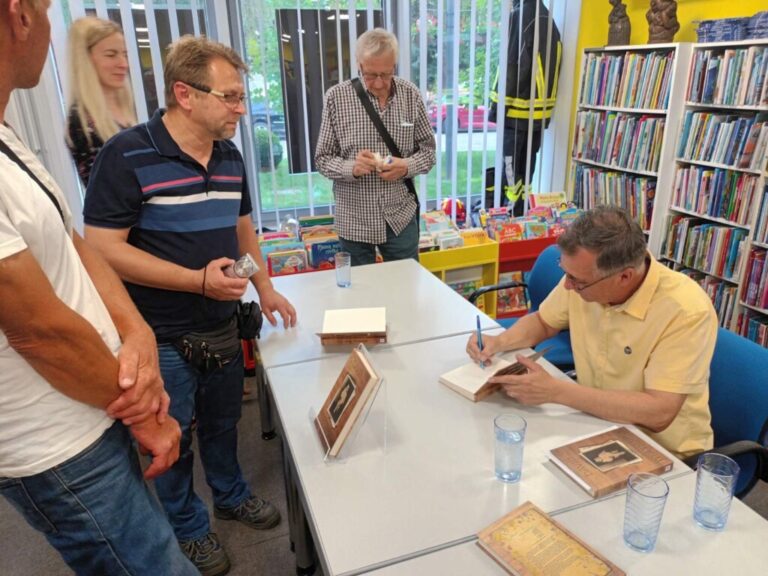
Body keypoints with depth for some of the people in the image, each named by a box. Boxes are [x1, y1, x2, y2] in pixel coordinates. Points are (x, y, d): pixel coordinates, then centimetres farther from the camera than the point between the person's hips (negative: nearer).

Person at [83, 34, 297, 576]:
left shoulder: (230, 156, 3)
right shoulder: (127, 155, -18)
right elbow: (102, 248, -20)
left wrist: (265, 287, 10)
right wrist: (197, 280, -24)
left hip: (223, 328, 6)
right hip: (162, 338, -5)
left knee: (223, 422, 24)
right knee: (172, 440, 15)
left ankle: (231, 495, 49)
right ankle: (189, 527, 39)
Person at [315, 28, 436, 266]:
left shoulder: (411, 94, -2)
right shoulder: (336, 97, -7)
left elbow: (428, 149, 5)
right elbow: (322, 159, -3)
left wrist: (407, 166, -15)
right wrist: (351, 168, -23)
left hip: (401, 216, 1)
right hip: (355, 219, -1)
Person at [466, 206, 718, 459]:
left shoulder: (687, 310, -26)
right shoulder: (583, 276, -11)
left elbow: (658, 413, -29)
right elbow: (543, 322, 7)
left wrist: (556, 391, -30)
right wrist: (500, 342, -11)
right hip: (598, 424, 5)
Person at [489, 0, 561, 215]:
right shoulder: (549, 20, 14)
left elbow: (511, 66, -16)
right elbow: (552, 69, 15)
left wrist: (498, 104, -14)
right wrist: (543, 101, 19)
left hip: (518, 109, -7)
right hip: (541, 110, 8)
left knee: (510, 166, -1)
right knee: (527, 166, 14)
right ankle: (521, 214, 20)